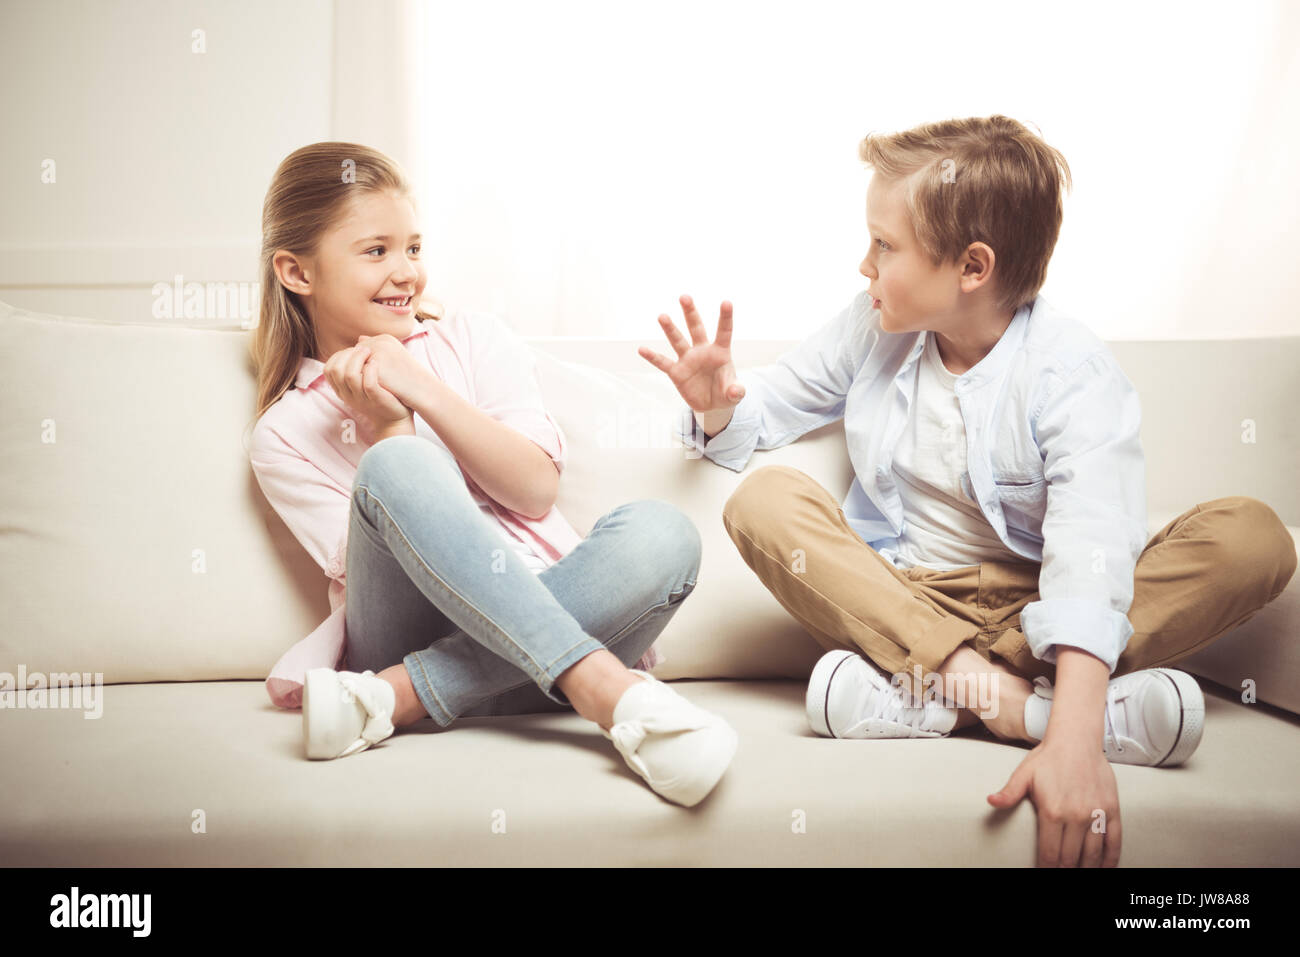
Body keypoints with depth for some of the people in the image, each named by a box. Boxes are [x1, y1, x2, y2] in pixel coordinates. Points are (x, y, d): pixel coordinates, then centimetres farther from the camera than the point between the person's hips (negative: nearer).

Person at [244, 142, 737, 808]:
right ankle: (609, 691, -38)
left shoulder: (473, 339, 16)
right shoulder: (283, 433, 11)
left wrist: (424, 388, -6)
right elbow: (378, 563, -1)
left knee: (661, 533, -28)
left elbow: (537, 489, 2)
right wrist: (385, 426, -11)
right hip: (414, 627, -2)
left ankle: (396, 696, -30)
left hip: (552, 613, 3)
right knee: (396, 465, -30)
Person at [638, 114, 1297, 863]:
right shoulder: (874, 331, 3)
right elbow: (768, 406, 14)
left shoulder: (1072, 371, -15)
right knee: (763, 502, -24)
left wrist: (1075, 742, -43)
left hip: (1026, 607, -2)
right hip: (895, 599, 3)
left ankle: (927, 693, -37)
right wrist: (719, 407, -13)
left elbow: (1089, 550, -30)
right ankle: (1013, 698, -37)